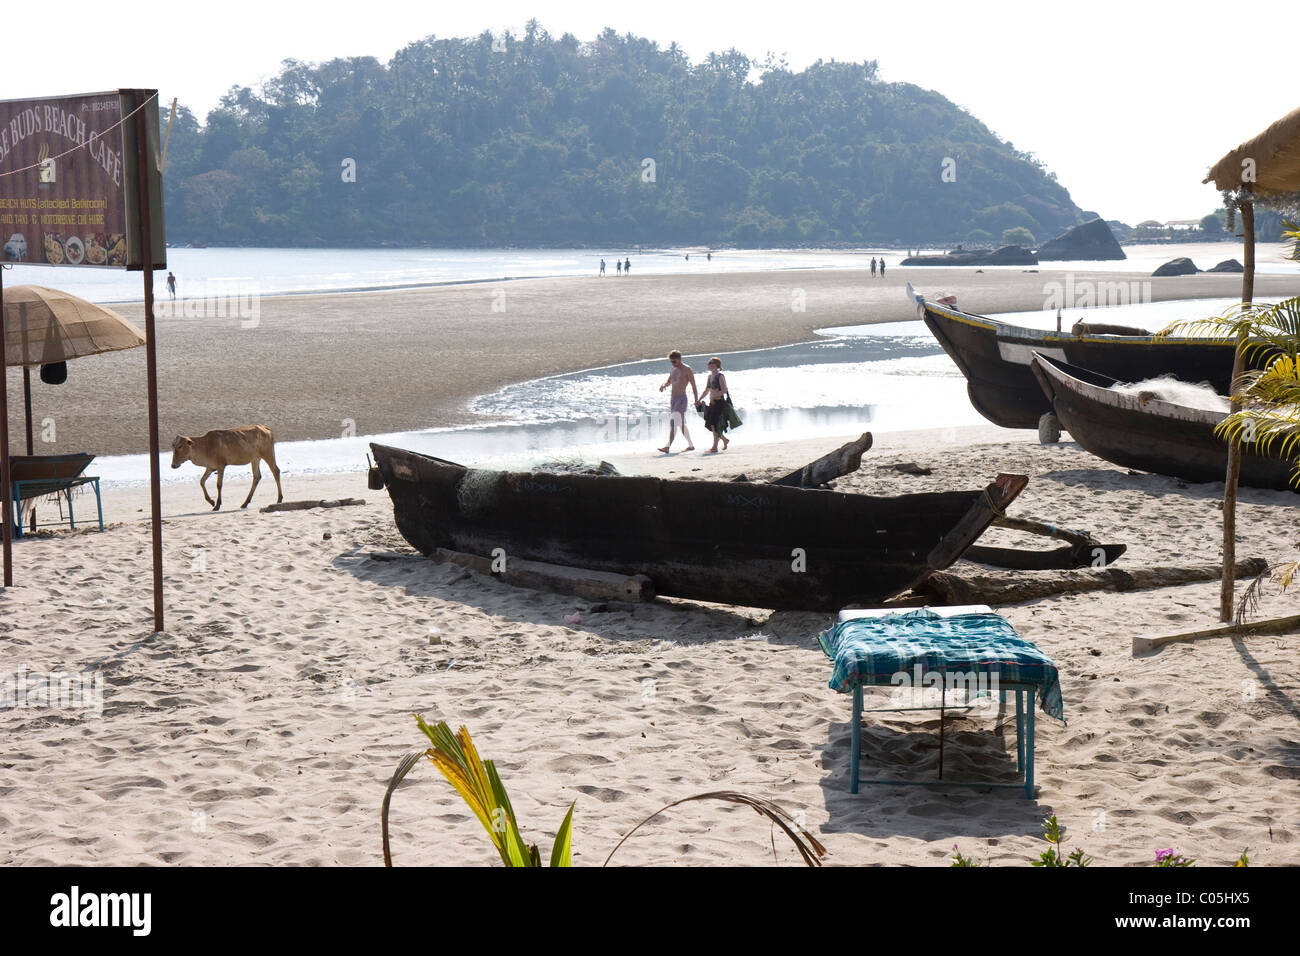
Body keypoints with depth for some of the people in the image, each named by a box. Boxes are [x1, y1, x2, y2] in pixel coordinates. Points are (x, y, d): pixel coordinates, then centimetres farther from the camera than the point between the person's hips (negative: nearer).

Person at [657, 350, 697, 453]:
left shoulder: (687, 370, -5)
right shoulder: (673, 370, 16)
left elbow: (693, 385, -7)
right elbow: (669, 381, 31)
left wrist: (696, 399, -13)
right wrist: (663, 385, 7)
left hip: (681, 398, -8)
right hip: (672, 398, 8)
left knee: (674, 422, -18)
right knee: (681, 424, 14)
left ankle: (667, 447, -26)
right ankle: (691, 445, 25)